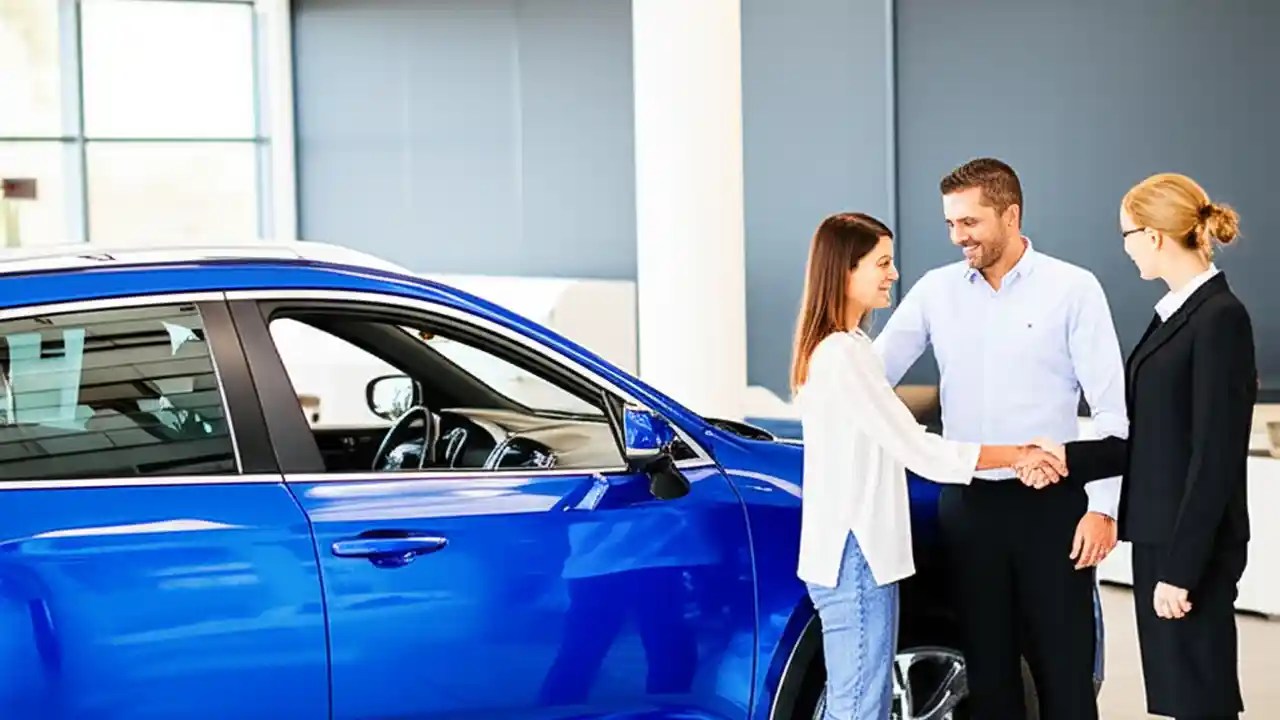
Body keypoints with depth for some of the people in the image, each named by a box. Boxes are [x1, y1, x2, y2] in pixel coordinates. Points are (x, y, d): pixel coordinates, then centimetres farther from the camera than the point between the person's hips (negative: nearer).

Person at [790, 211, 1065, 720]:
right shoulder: (844, 354, -18)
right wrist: (1016, 457, -6)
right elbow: (918, 451, -16)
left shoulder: (833, 349, 15)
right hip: (855, 558, -10)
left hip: (848, 551, 10)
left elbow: (899, 443, 13)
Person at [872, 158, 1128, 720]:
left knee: (1064, 668, 1)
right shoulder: (935, 290, 5)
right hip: (967, 505, 3)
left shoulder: (1073, 289, -4)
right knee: (987, 666, 11)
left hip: (1051, 504, -3)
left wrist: (1103, 507, -11)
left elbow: (1111, 407, -5)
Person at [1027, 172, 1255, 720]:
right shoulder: (1174, 311, 13)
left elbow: (1215, 456, -18)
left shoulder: (1220, 317, -15)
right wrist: (1069, 457, 8)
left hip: (1193, 546, -9)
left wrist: (1182, 567, -19)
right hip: (1160, 535, 9)